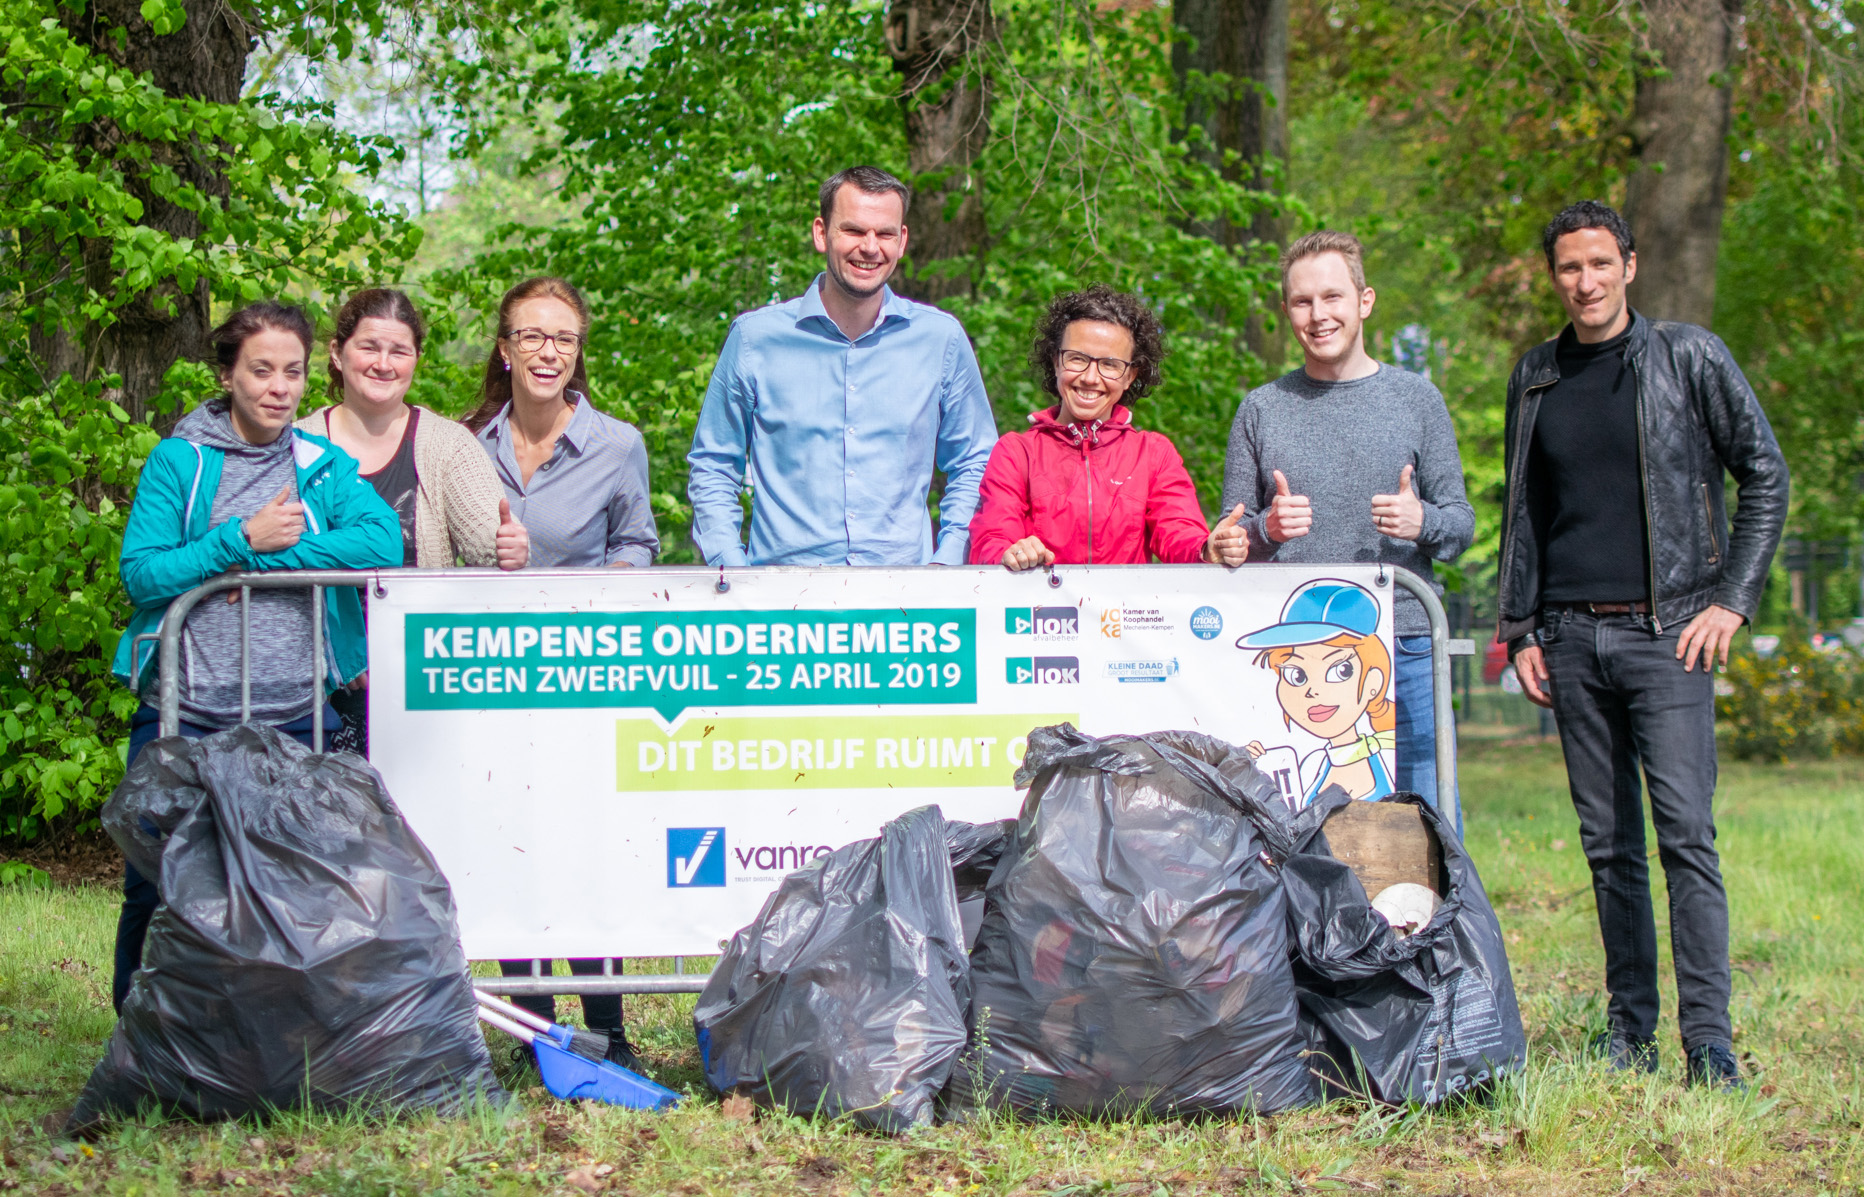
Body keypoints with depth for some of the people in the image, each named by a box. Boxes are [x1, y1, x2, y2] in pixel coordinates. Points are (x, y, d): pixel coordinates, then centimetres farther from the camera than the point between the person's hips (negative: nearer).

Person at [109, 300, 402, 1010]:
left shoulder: (324, 466, 8)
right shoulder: (179, 460, 2)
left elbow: (384, 541, -8)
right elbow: (140, 573, -6)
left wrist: (269, 555, -13)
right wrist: (242, 538, -15)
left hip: (295, 716, 2)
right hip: (185, 712, -2)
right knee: (156, 889, 4)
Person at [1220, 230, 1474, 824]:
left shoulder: (1416, 399, 9)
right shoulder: (1261, 409, 9)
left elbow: (1461, 525, 9)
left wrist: (1422, 521, -13)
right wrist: (1267, 529, -12)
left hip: (1404, 647, 0)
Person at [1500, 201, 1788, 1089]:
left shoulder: (1689, 358, 2)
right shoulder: (1535, 378, 13)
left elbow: (1765, 474, 4)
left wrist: (1733, 599, -4)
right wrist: (1518, 629, 11)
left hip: (1666, 629, -4)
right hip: (1571, 638, 4)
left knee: (1685, 831, -12)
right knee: (1607, 841, 5)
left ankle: (1708, 1039, -12)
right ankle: (1629, 1030, 12)